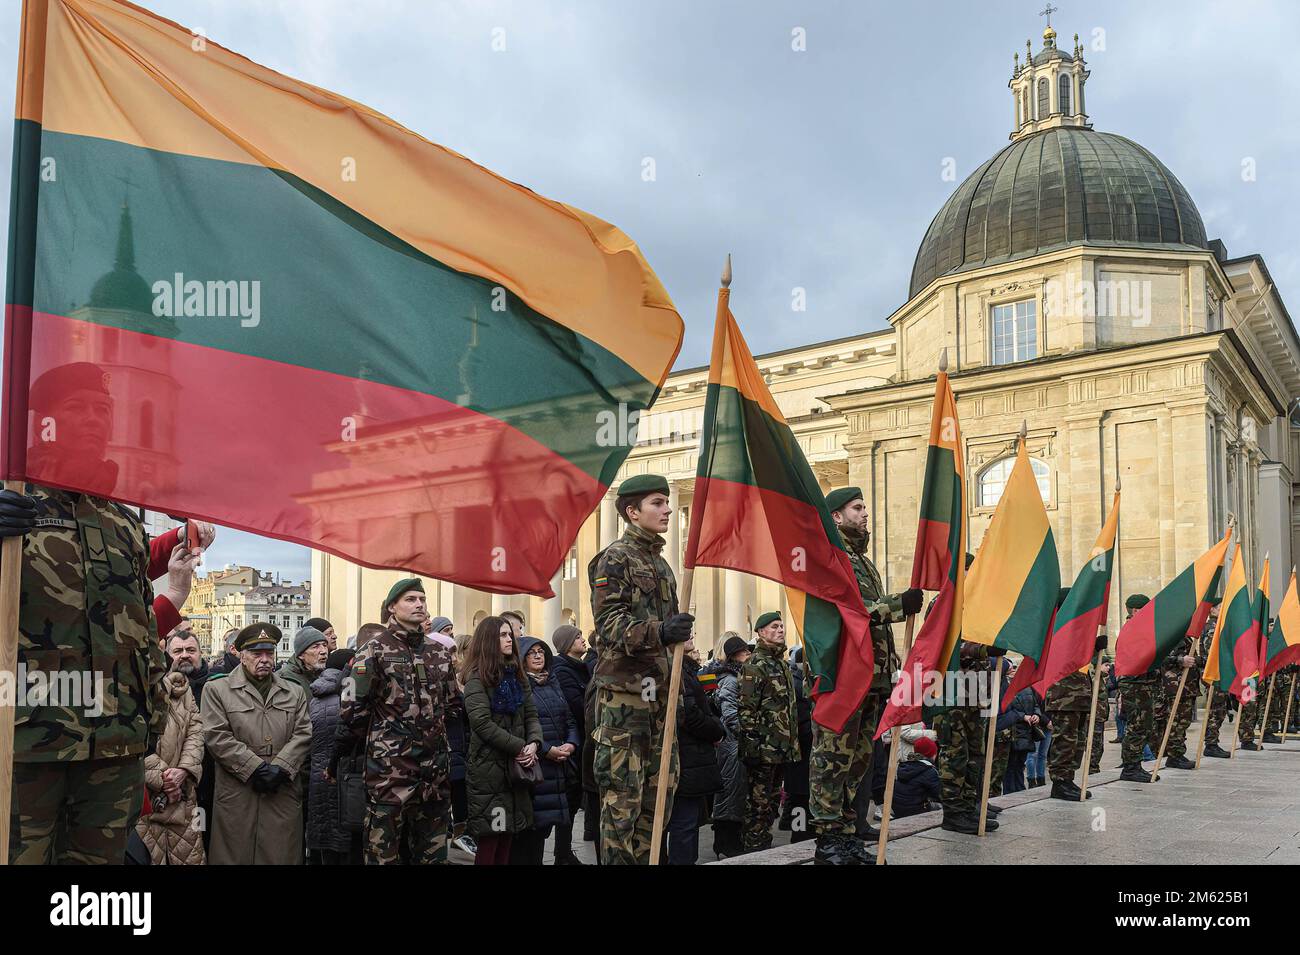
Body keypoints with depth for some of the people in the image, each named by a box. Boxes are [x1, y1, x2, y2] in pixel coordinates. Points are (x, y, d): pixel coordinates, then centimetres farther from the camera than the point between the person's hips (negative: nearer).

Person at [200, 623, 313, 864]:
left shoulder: (294, 693, 17)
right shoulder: (217, 689, 6)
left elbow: (303, 734, 6)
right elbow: (217, 736, -5)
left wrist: (279, 768, -10)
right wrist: (255, 768, -11)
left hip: (283, 795, 3)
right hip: (236, 796, -3)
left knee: (283, 855, 2)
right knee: (235, 854, 0)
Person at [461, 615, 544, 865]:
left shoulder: (516, 673, 15)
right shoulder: (477, 677, -5)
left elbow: (531, 714, 12)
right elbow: (482, 723, -15)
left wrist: (534, 743, -8)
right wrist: (518, 747, -15)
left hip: (516, 766, 6)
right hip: (488, 767, -6)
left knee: (507, 839, 7)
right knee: (489, 841, -5)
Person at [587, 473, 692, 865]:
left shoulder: (660, 563, 19)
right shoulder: (615, 558, -6)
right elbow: (610, 623, -17)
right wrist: (660, 631, -31)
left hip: (659, 694, 9)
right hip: (624, 692, -8)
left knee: (660, 789, 10)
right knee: (622, 793, -5)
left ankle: (645, 857, 19)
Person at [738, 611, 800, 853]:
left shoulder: (781, 663, 17)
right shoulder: (754, 665, -10)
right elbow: (746, 708, -16)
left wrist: (792, 742, 21)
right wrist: (751, 743, -21)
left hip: (781, 748, 9)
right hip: (763, 748, -9)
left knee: (773, 801, 14)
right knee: (758, 802, -3)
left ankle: (765, 847, 23)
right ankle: (753, 851, 3)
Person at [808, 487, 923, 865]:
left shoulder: (863, 561, 24)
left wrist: (890, 667, 21)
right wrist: (899, 604, -22)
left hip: (869, 676, 10)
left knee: (857, 759, 12)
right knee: (833, 759, -6)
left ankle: (846, 833, 19)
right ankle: (828, 840, -3)